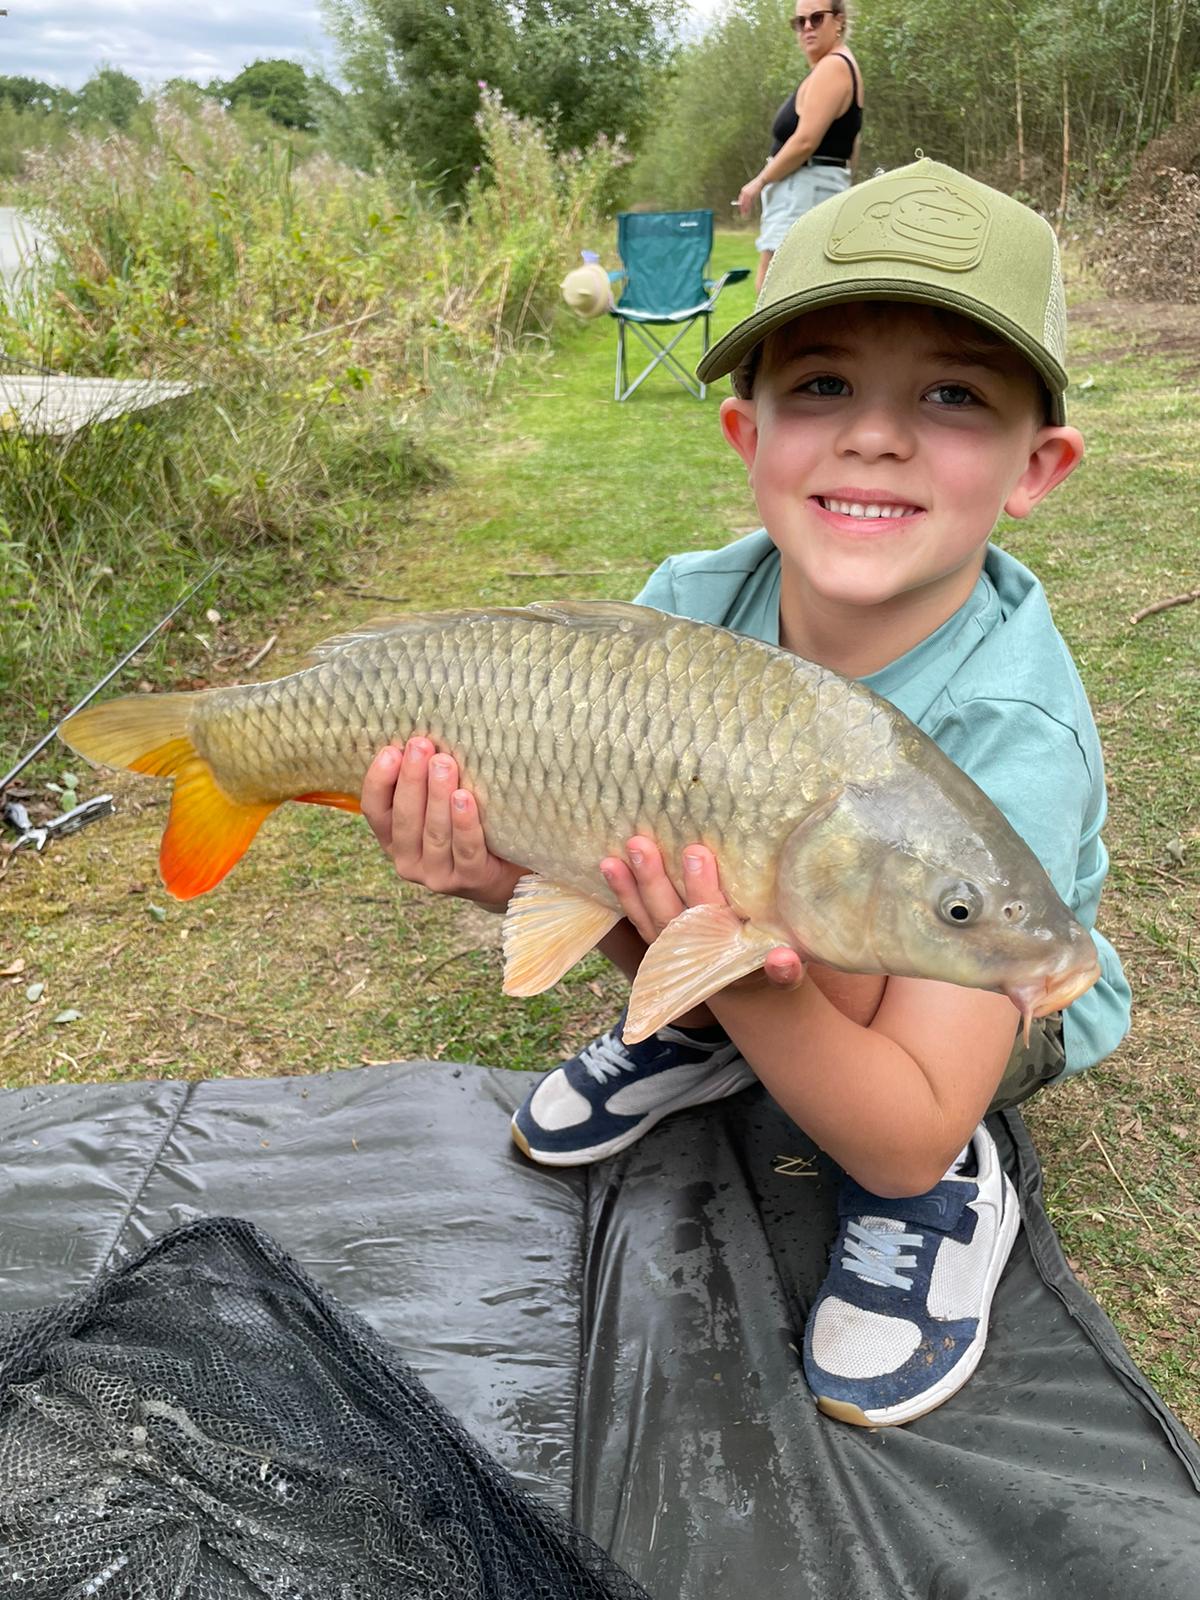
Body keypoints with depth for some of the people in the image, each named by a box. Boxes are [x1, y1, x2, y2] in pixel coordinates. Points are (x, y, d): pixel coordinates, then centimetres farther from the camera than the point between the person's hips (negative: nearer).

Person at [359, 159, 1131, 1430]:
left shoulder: (1014, 738, -35)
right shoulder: (690, 606, -22)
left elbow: (901, 1134, -35)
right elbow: (610, 877, -14)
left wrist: (757, 984, -53)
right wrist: (502, 872, -36)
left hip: (1004, 1019, -4)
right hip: (746, 984, 5)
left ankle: (953, 1190, -5)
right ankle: (695, 1043, 10)